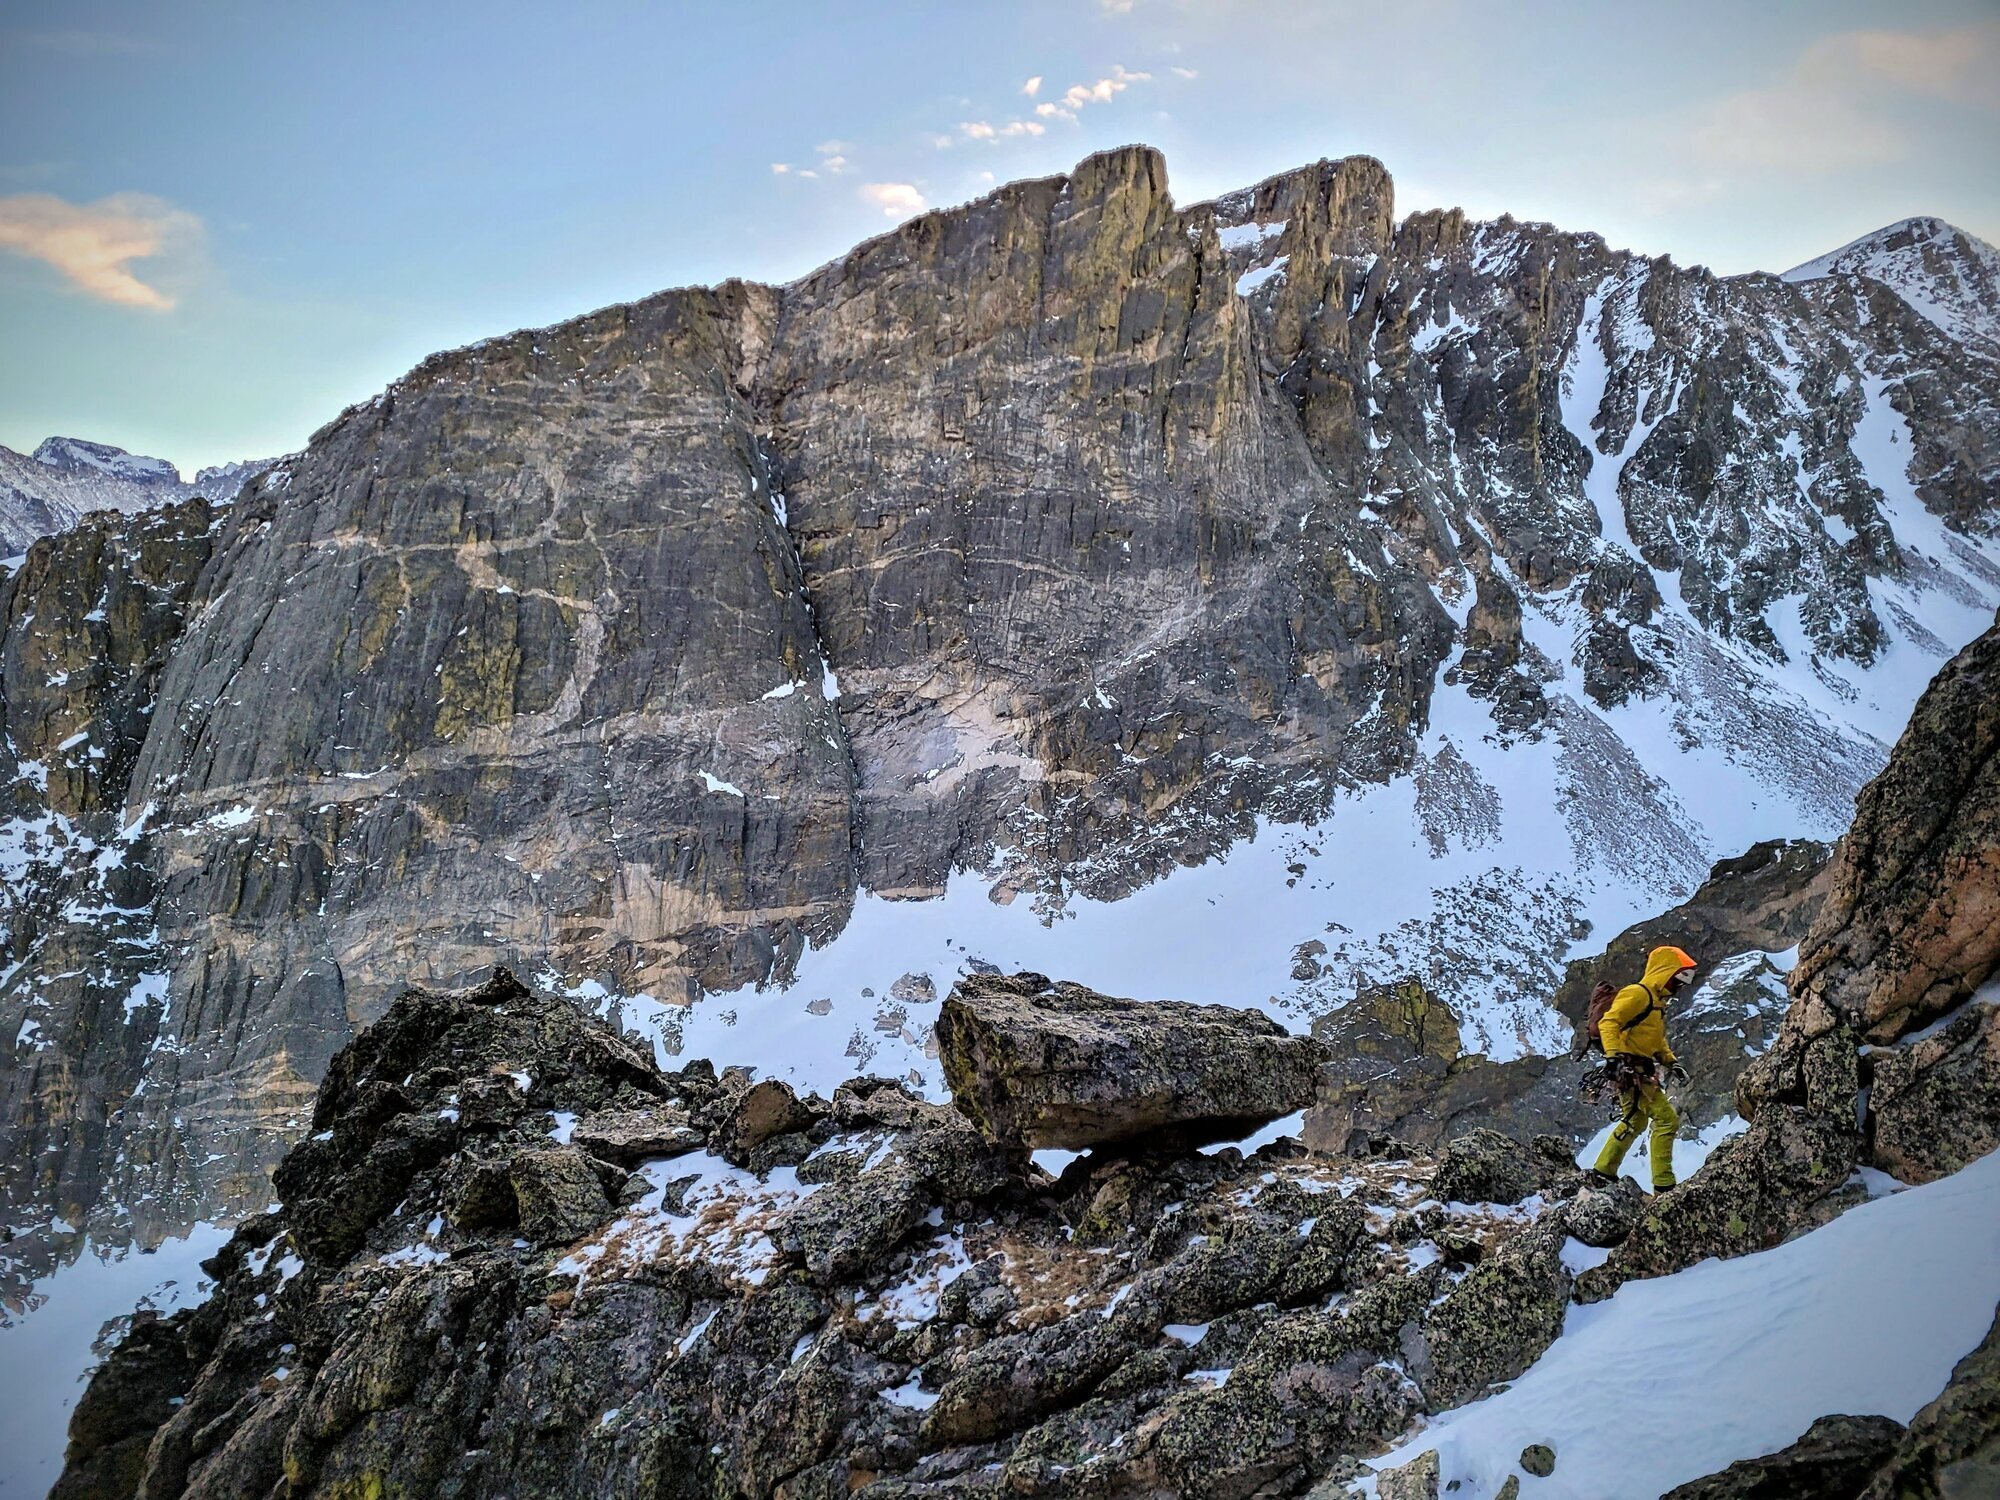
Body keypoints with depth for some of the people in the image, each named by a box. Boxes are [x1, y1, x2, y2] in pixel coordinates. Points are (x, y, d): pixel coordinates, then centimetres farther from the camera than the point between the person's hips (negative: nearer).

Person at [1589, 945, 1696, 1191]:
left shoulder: (1656, 1000, 20)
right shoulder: (1638, 994, -13)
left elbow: (1657, 1041, 29)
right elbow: (1608, 1022, -24)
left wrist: (1671, 1062, 17)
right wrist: (1613, 1055, -33)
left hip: (1641, 1071, 11)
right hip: (1630, 1070, -11)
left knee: (1635, 1121, 21)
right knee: (1667, 1119, -11)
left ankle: (1603, 1171, 30)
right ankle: (1663, 1183, -10)